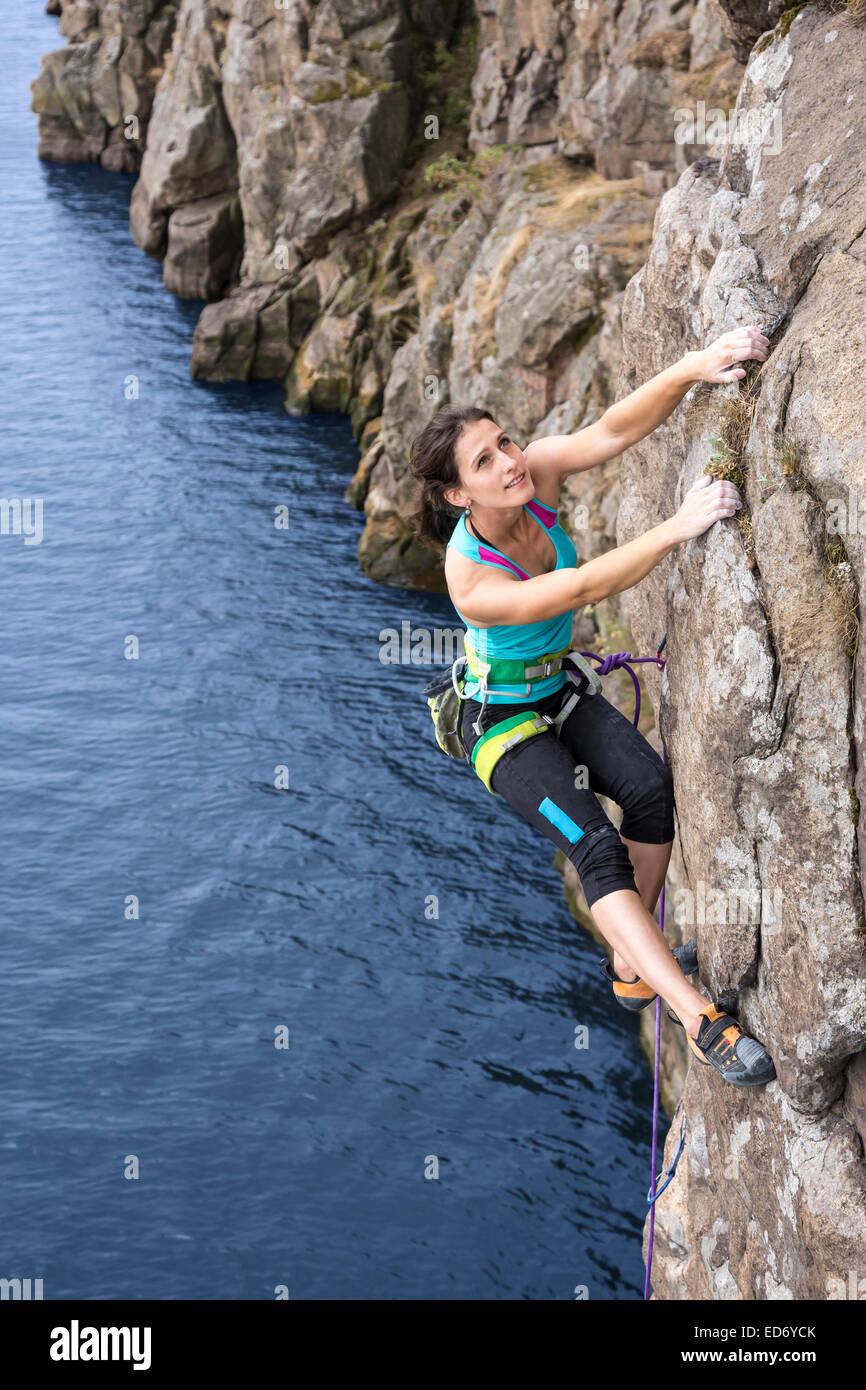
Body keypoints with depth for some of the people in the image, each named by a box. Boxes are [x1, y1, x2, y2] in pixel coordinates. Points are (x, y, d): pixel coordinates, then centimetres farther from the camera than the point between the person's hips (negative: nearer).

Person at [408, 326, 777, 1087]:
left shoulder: (537, 473, -16)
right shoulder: (471, 582, -31)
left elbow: (613, 430, -30)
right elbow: (580, 590, -40)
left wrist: (692, 368, -47)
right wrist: (678, 527, -48)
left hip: (562, 692, 6)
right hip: (503, 720, -6)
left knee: (650, 788, -22)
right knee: (594, 845, -25)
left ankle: (633, 968, -7)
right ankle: (700, 1021, -31)